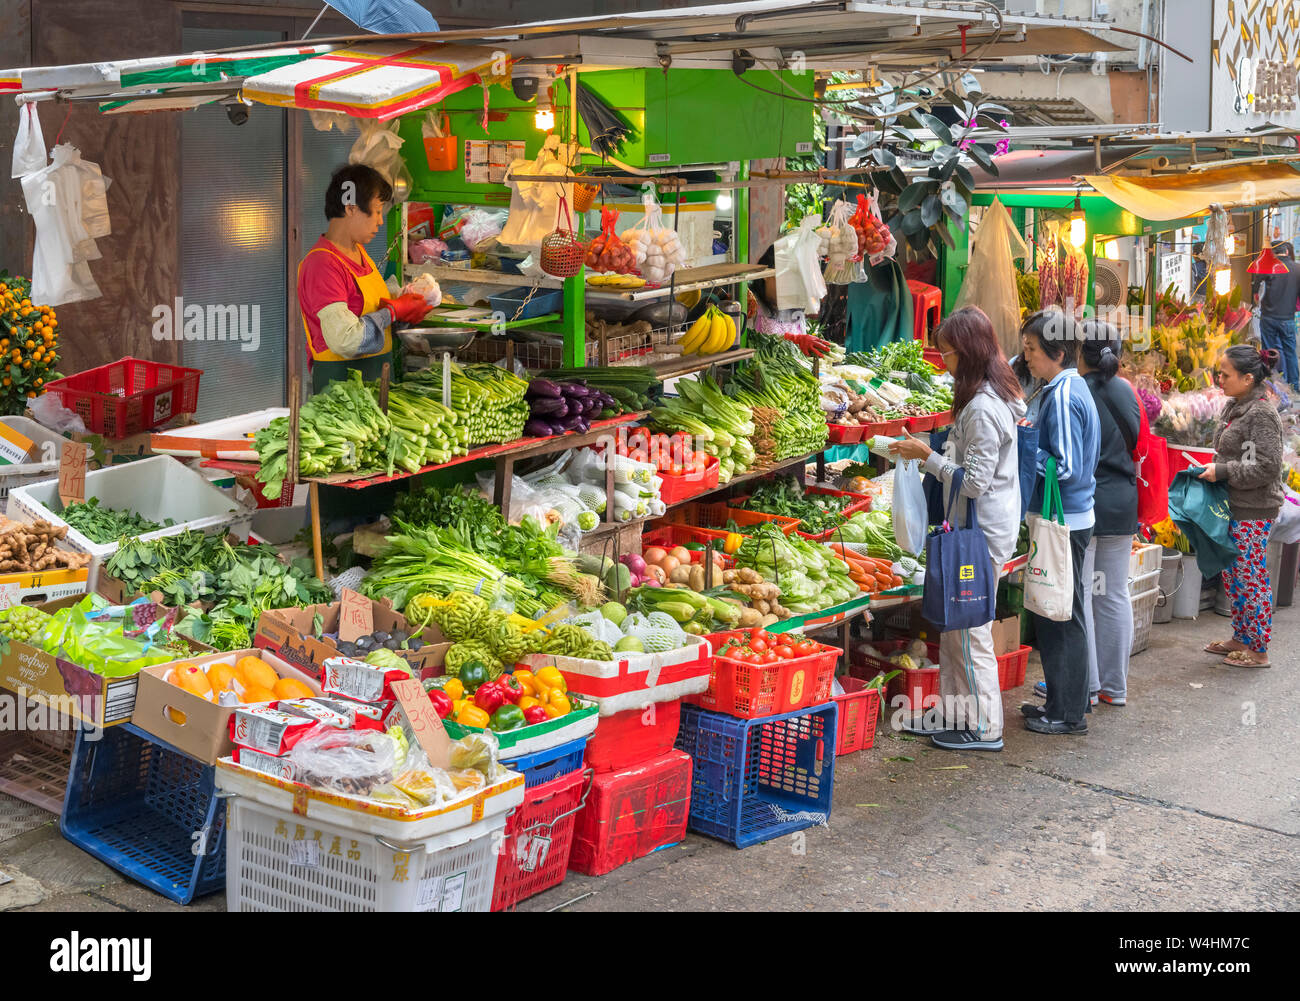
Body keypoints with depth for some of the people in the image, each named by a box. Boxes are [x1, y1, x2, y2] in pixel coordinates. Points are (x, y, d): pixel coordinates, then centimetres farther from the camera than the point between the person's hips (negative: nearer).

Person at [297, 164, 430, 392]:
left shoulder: (359, 252, 13)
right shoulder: (321, 264, -17)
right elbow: (345, 340, -25)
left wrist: (404, 304, 5)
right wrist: (394, 311, -13)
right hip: (340, 379, -8)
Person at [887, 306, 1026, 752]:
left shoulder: (981, 408, -21)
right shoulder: (999, 395, 12)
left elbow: (974, 482, -22)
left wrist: (928, 456, -14)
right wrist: (929, 454, 13)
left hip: (981, 532, -10)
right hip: (983, 527, 10)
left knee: (969, 627, -2)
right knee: (955, 623, 15)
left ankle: (983, 728, 6)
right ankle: (956, 714, 23)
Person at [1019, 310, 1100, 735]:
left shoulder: (1063, 397, -18)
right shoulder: (1073, 387, 12)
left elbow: (1065, 467, -21)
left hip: (1063, 523, -10)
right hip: (1072, 517, 10)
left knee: (1059, 617, -2)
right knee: (1060, 615, 17)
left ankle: (1068, 713, 6)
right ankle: (1068, 700, 26)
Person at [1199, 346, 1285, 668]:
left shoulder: (1261, 414, -19)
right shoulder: (1235, 406, 9)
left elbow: (1267, 467, -22)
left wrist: (1222, 471, -19)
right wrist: (1215, 468, 7)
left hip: (1254, 511, -9)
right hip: (1234, 507, 9)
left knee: (1250, 578, -2)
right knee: (1232, 574, 16)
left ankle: (1258, 651, 8)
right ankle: (1240, 639, 29)